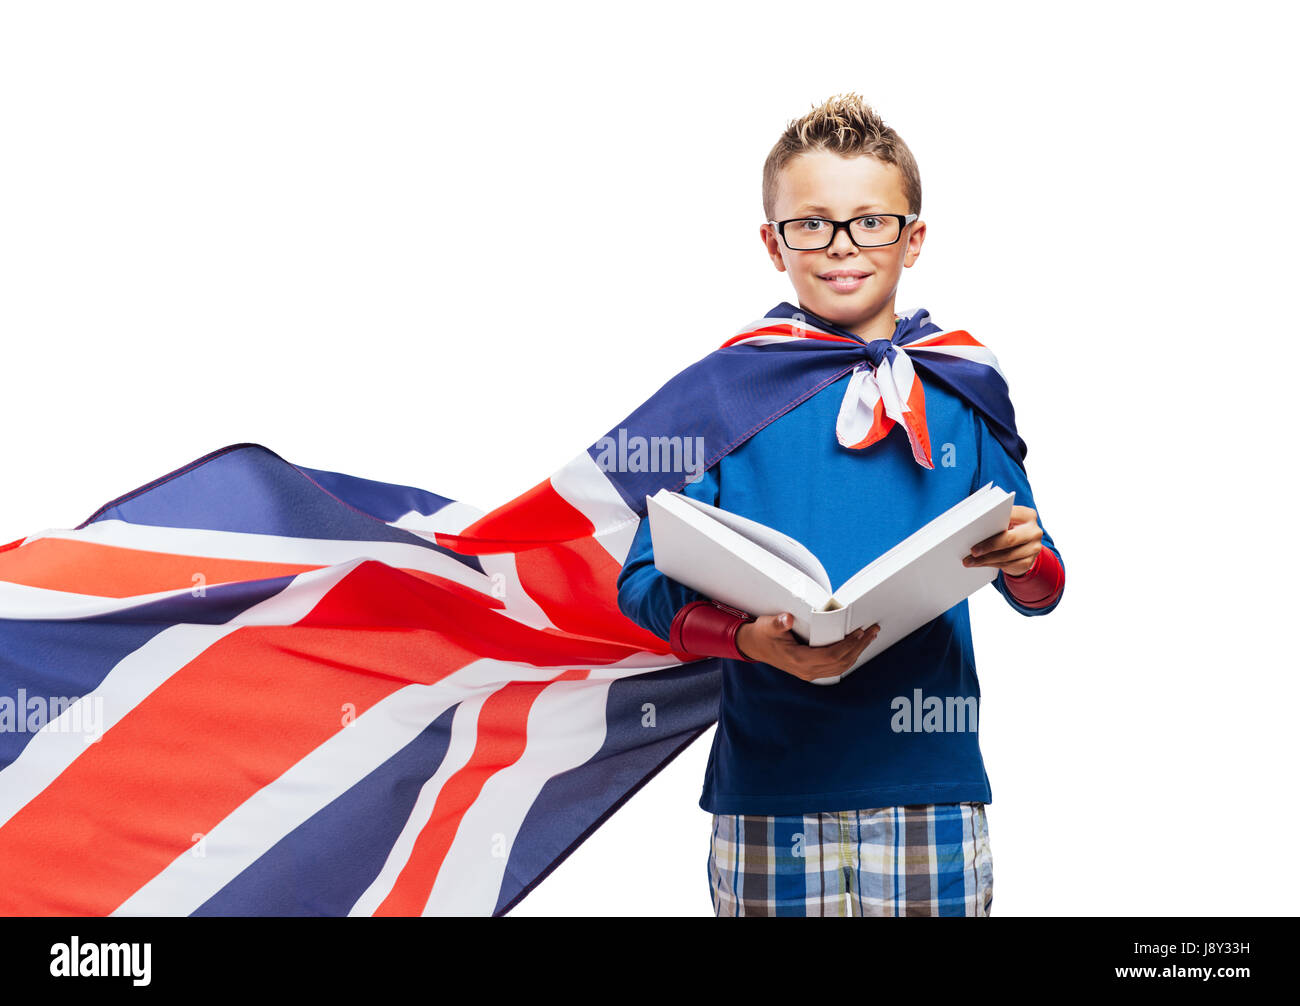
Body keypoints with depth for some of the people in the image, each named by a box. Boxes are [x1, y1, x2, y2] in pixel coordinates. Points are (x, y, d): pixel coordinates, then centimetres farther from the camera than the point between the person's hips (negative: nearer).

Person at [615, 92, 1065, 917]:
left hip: (930, 784, 1)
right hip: (767, 784, -1)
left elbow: (1042, 591, 10)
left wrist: (1024, 560, -14)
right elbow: (645, 585, -2)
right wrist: (750, 637, -21)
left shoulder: (962, 385, 7)